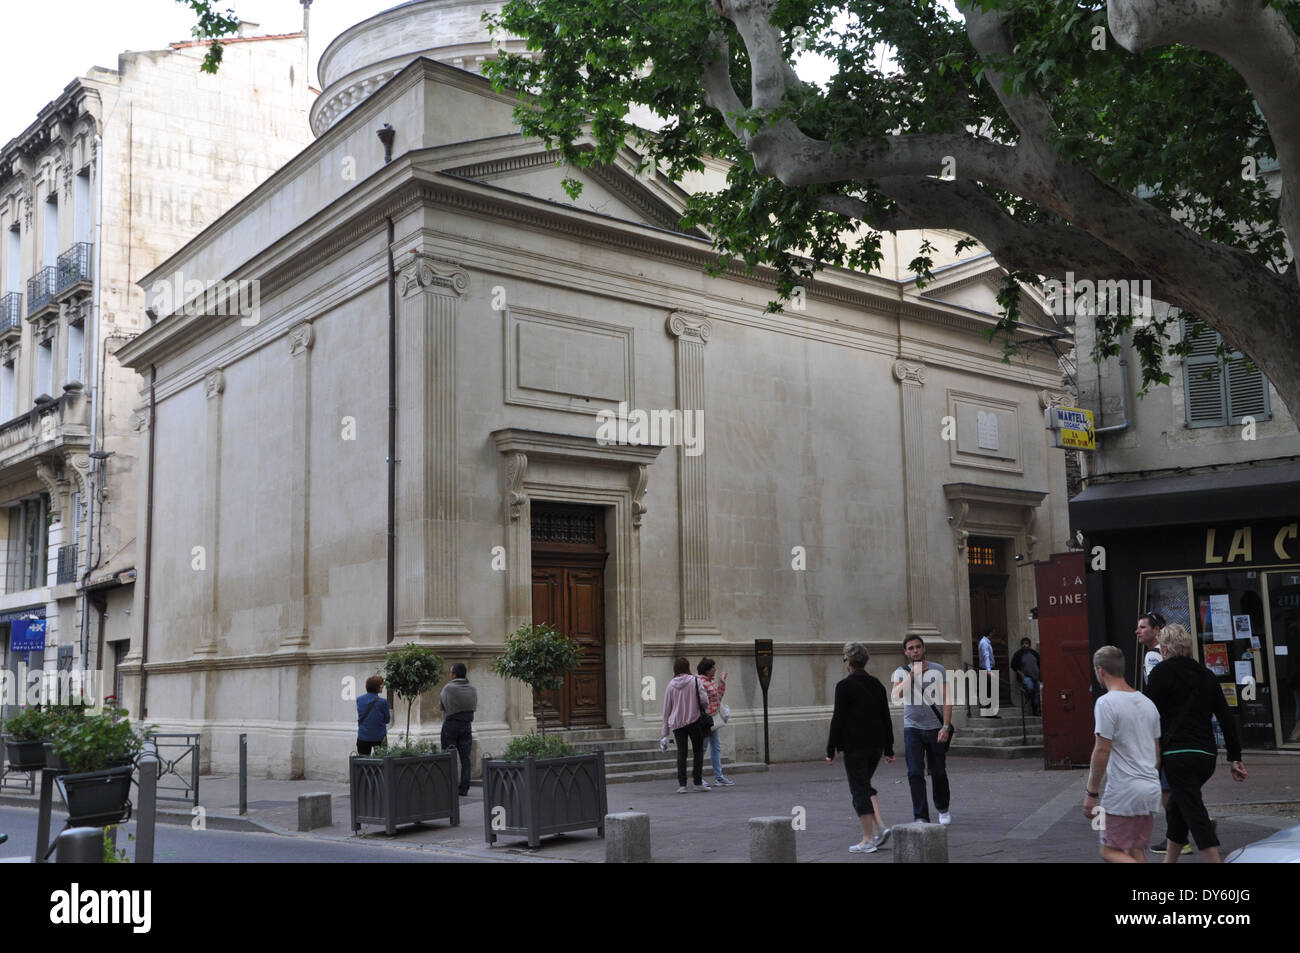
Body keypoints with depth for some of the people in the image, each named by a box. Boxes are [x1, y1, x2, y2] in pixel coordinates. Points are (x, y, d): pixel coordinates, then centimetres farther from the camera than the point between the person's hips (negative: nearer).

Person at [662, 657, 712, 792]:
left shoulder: (671, 685, 5)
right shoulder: (695, 681, -4)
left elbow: (666, 708, 7)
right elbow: (704, 700, -12)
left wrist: (666, 732, 12)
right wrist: (705, 708, 13)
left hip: (677, 723, 2)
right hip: (695, 721, -2)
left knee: (681, 752, 4)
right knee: (698, 751, 7)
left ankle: (682, 784, -2)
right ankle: (698, 782, 5)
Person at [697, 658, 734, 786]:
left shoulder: (712, 681, 11)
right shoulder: (701, 682, -18)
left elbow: (718, 696, 19)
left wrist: (722, 683, 16)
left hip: (713, 719, 10)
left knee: (716, 747, 14)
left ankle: (718, 777, 21)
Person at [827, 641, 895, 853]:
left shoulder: (844, 686, -11)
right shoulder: (876, 685, 9)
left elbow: (838, 719, -13)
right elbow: (886, 718, 12)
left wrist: (830, 750, -7)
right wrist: (888, 748, 17)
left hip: (855, 746, -7)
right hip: (876, 745, 7)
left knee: (859, 789, 1)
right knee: (864, 785, 21)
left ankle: (868, 840, 2)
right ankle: (881, 827, 7)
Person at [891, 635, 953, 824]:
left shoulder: (938, 670, 0)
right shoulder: (901, 672, 3)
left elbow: (946, 700, -3)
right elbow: (897, 694, -16)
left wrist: (946, 727, -12)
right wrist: (912, 674, -21)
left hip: (935, 728, 0)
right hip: (912, 728, 0)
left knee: (938, 772, 10)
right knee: (915, 773, -8)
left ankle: (943, 809, 33)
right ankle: (921, 816, -5)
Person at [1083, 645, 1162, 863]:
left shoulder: (1106, 703, -12)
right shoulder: (1147, 702, 12)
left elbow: (1101, 752, -16)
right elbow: (1157, 753, 18)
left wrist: (1091, 792, -9)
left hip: (1122, 793, -8)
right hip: (1151, 790, 8)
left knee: (1111, 851, 2)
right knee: (1136, 850, 14)